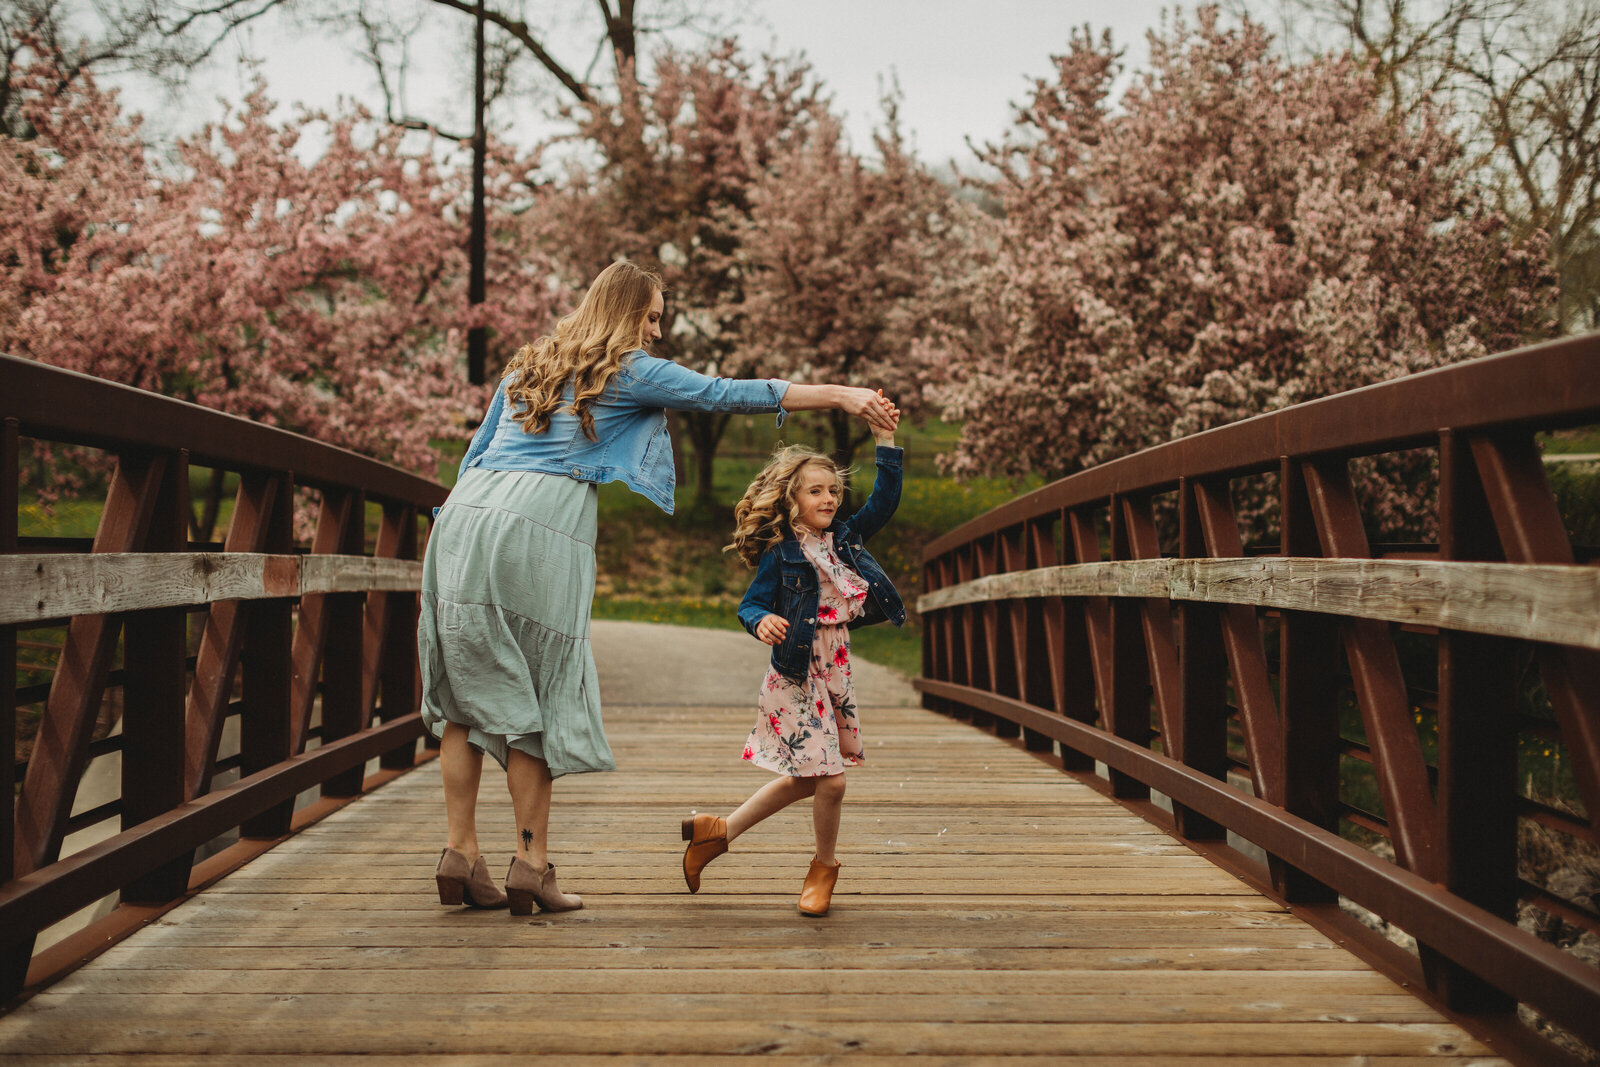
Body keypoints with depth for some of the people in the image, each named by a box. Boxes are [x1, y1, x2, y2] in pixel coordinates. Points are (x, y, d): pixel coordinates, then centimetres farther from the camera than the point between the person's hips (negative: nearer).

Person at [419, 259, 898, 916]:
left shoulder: (528, 366, 25)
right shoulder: (630, 372, 7)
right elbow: (726, 394, 5)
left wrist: (453, 533, 28)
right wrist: (841, 396, 7)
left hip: (464, 513, 6)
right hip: (540, 524, -6)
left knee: (469, 687, 8)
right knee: (533, 694, 1)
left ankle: (460, 853, 6)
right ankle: (532, 863, 2)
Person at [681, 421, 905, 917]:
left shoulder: (845, 537, 9)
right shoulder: (781, 554, -8)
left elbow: (884, 500, 7)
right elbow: (750, 604, -8)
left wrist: (886, 442, -1)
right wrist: (762, 621, -31)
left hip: (835, 672, 7)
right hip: (797, 676, -7)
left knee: (804, 779, 12)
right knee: (829, 778, -8)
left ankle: (719, 830, 26)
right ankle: (824, 866, 17)